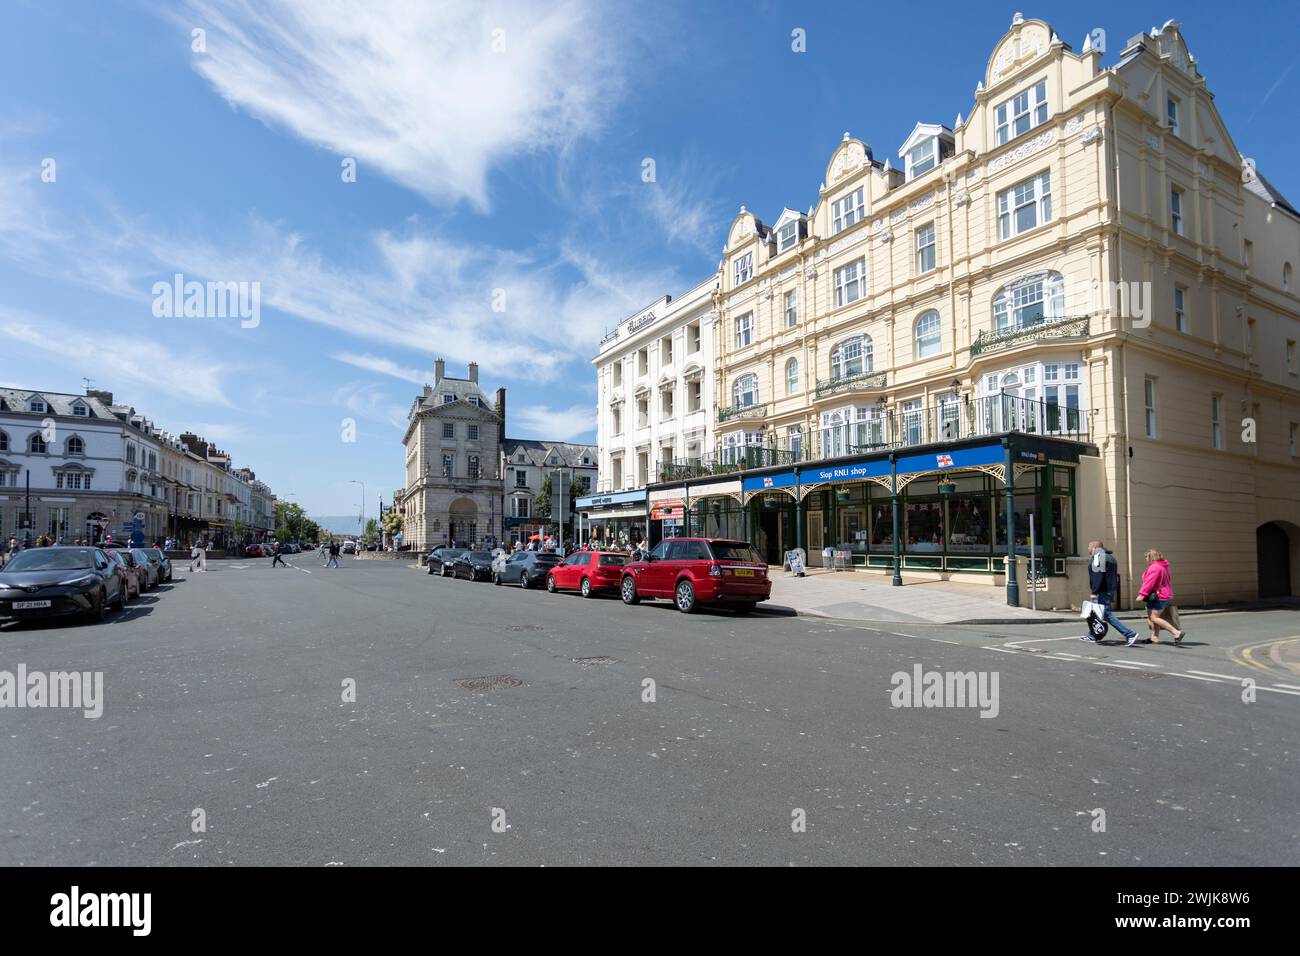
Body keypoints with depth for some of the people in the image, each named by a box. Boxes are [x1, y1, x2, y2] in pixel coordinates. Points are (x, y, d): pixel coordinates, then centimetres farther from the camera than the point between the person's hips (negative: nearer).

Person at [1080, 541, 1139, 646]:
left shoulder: (1098, 556, -11)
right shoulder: (1110, 557, 20)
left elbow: (1098, 575, -22)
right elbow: (1115, 577, 22)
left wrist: (1094, 592, -22)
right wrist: (1112, 594, 25)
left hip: (1102, 592, -10)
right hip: (1110, 591, 10)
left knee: (1107, 614, -9)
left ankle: (1130, 634, -12)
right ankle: (1092, 636, 21)